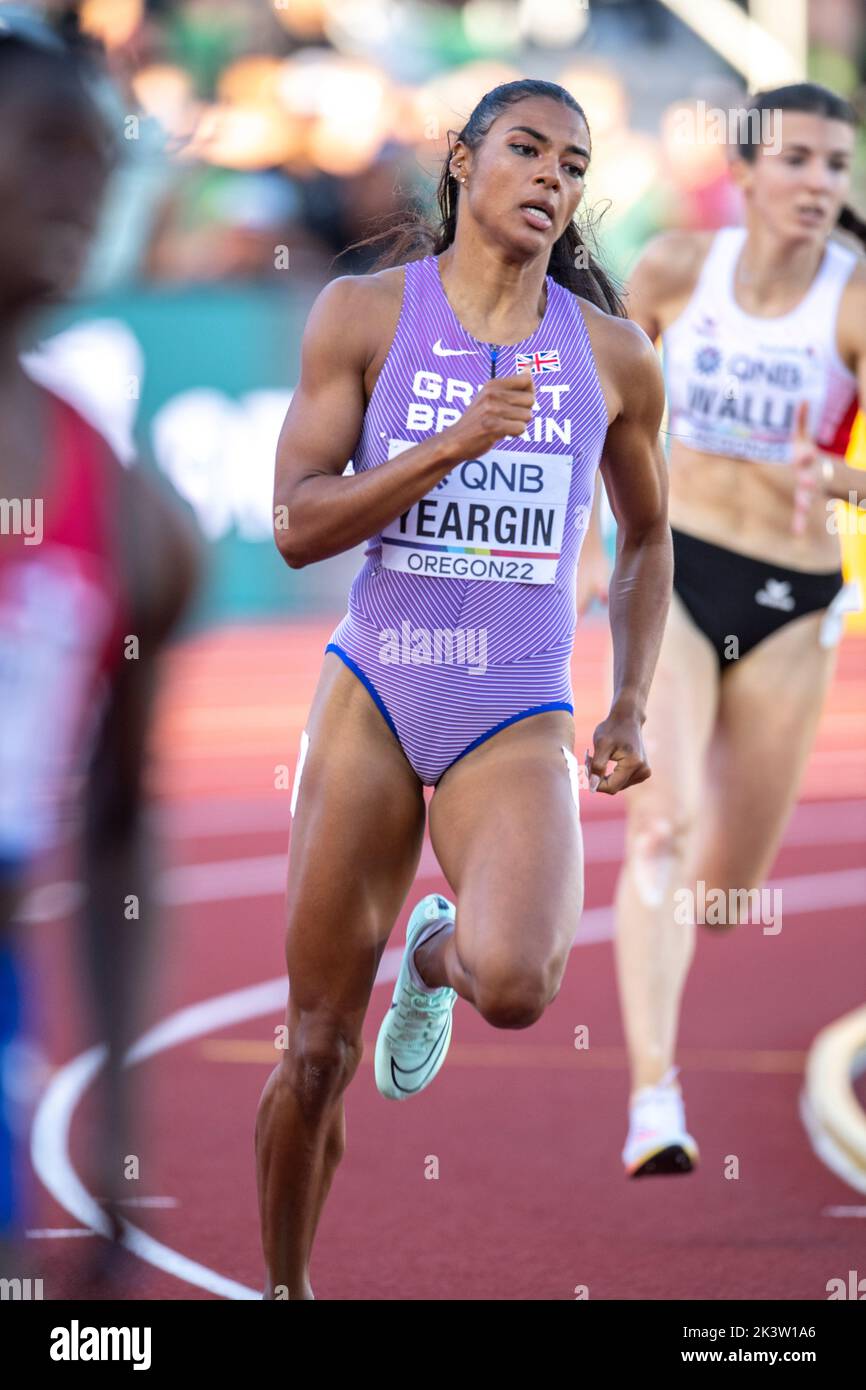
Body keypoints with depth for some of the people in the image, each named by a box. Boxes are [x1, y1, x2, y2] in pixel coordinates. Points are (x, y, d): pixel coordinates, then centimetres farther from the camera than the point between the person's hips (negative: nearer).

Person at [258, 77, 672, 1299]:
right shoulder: (365, 314, -1)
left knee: (516, 988, -27)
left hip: (520, 723, 0)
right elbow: (297, 526, -9)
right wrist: (458, 441, -20)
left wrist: (631, 707, 10)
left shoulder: (615, 358, 4)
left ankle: (439, 952, 10)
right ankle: (285, 1288, 25)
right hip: (373, 694, 0)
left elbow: (646, 536, 20)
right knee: (317, 1052, 2)